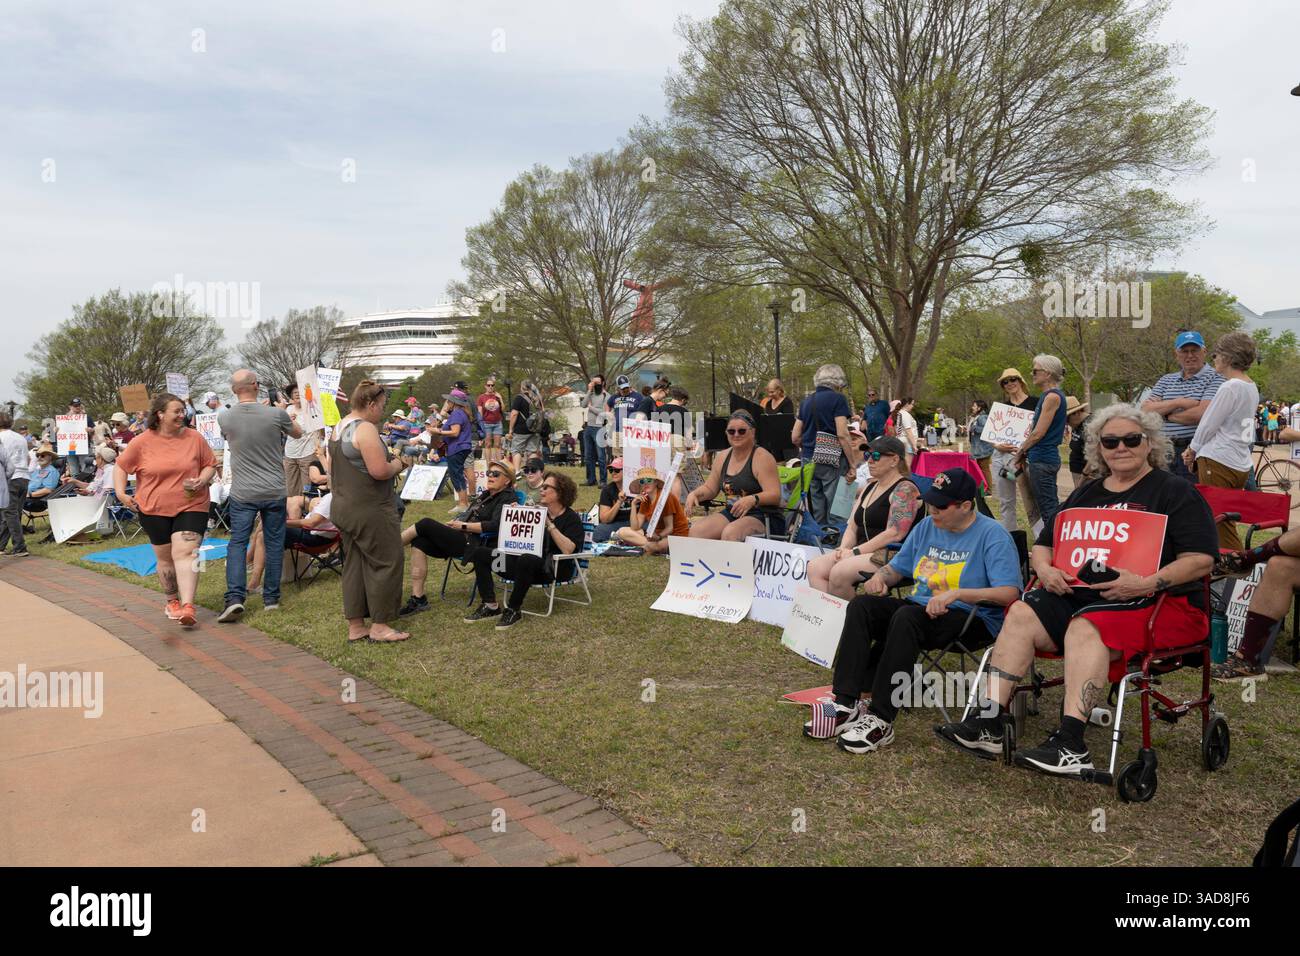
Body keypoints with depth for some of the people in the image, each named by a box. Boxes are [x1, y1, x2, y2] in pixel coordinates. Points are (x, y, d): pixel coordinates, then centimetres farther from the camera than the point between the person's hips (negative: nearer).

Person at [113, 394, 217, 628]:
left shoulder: (194, 438, -2)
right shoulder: (142, 442, -3)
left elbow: (210, 465, 7)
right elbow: (121, 467, 7)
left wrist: (202, 480, -12)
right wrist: (120, 492, -4)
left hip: (191, 506, -1)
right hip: (154, 509, 1)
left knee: (185, 552, -15)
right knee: (165, 557, 13)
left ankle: (187, 606, -21)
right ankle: (172, 601, 32)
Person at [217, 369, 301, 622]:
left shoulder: (224, 417, -6)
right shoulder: (276, 414, -12)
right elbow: (297, 433, 9)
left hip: (242, 493, 1)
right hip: (274, 491, 0)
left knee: (237, 543, 5)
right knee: (274, 543, 9)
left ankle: (235, 597, -9)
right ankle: (271, 598, 16)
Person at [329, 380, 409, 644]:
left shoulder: (339, 428, 13)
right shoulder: (365, 429, -17)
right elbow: (379, 471, -25)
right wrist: (396, 465, -5)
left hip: (344, 509, 10)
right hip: (370, 511, -10)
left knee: (354, 564, 13)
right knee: (386, 562, 1)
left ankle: (355, 626, 19)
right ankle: (379, 626, 6)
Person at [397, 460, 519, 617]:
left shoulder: (507, 499, -5)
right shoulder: (484, 494, 23)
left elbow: (495, 525, -19)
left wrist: (463, 526, -13)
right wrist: (455, 522, 3)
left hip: (473, 545, -8)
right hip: (461, 539, 8)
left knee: (426, 524, -17)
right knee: (419, 542, -12)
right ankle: (417, 599, -12)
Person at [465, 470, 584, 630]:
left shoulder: (571, 518, -3)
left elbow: (568, 549, -20)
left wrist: (549, 524, -20)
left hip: (554, 568, -8)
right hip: (527, 561, 8)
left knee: (526, 559, -41)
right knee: (481, 554, -2)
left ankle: (513, 610, -23)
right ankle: (490, 606, -10)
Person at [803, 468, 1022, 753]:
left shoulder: (993, 535, -7)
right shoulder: (927, 526, 14)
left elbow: (1009, 593, -18)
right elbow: (898, 566, 24)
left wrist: (956, 593, -28)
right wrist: (880, 578, 0)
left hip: (972, 618, -7)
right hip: (920, 606, 7)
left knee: (906, 617, -36)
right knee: (861, 606, -17)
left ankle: (880, 720, -35)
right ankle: (845, 704, -25)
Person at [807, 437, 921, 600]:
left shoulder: (905, 489, -8)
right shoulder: (869, 487, 20)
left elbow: (894, 534, -18)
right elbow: (852, 527, 19)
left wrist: (855, 552, -17)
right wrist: (843, 548, -3)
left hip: (891, 555, -8)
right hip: (862, 553, 9)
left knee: (839, 572, -30)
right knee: (814, 567, -12)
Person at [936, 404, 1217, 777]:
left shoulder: (1176, 492, 4)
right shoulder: (1088, 493, 21)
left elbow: (1201, 560, -7)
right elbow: (1043, 544, 23)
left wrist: (1146, 584, -22)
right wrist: (1045, 568, -2)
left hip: (1159, 604, -5)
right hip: (1082, 593, 6)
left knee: (1085, 628, -35)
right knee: (1022, 614, -20)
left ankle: (1070, 746, -42)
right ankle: (987, 723, -27)